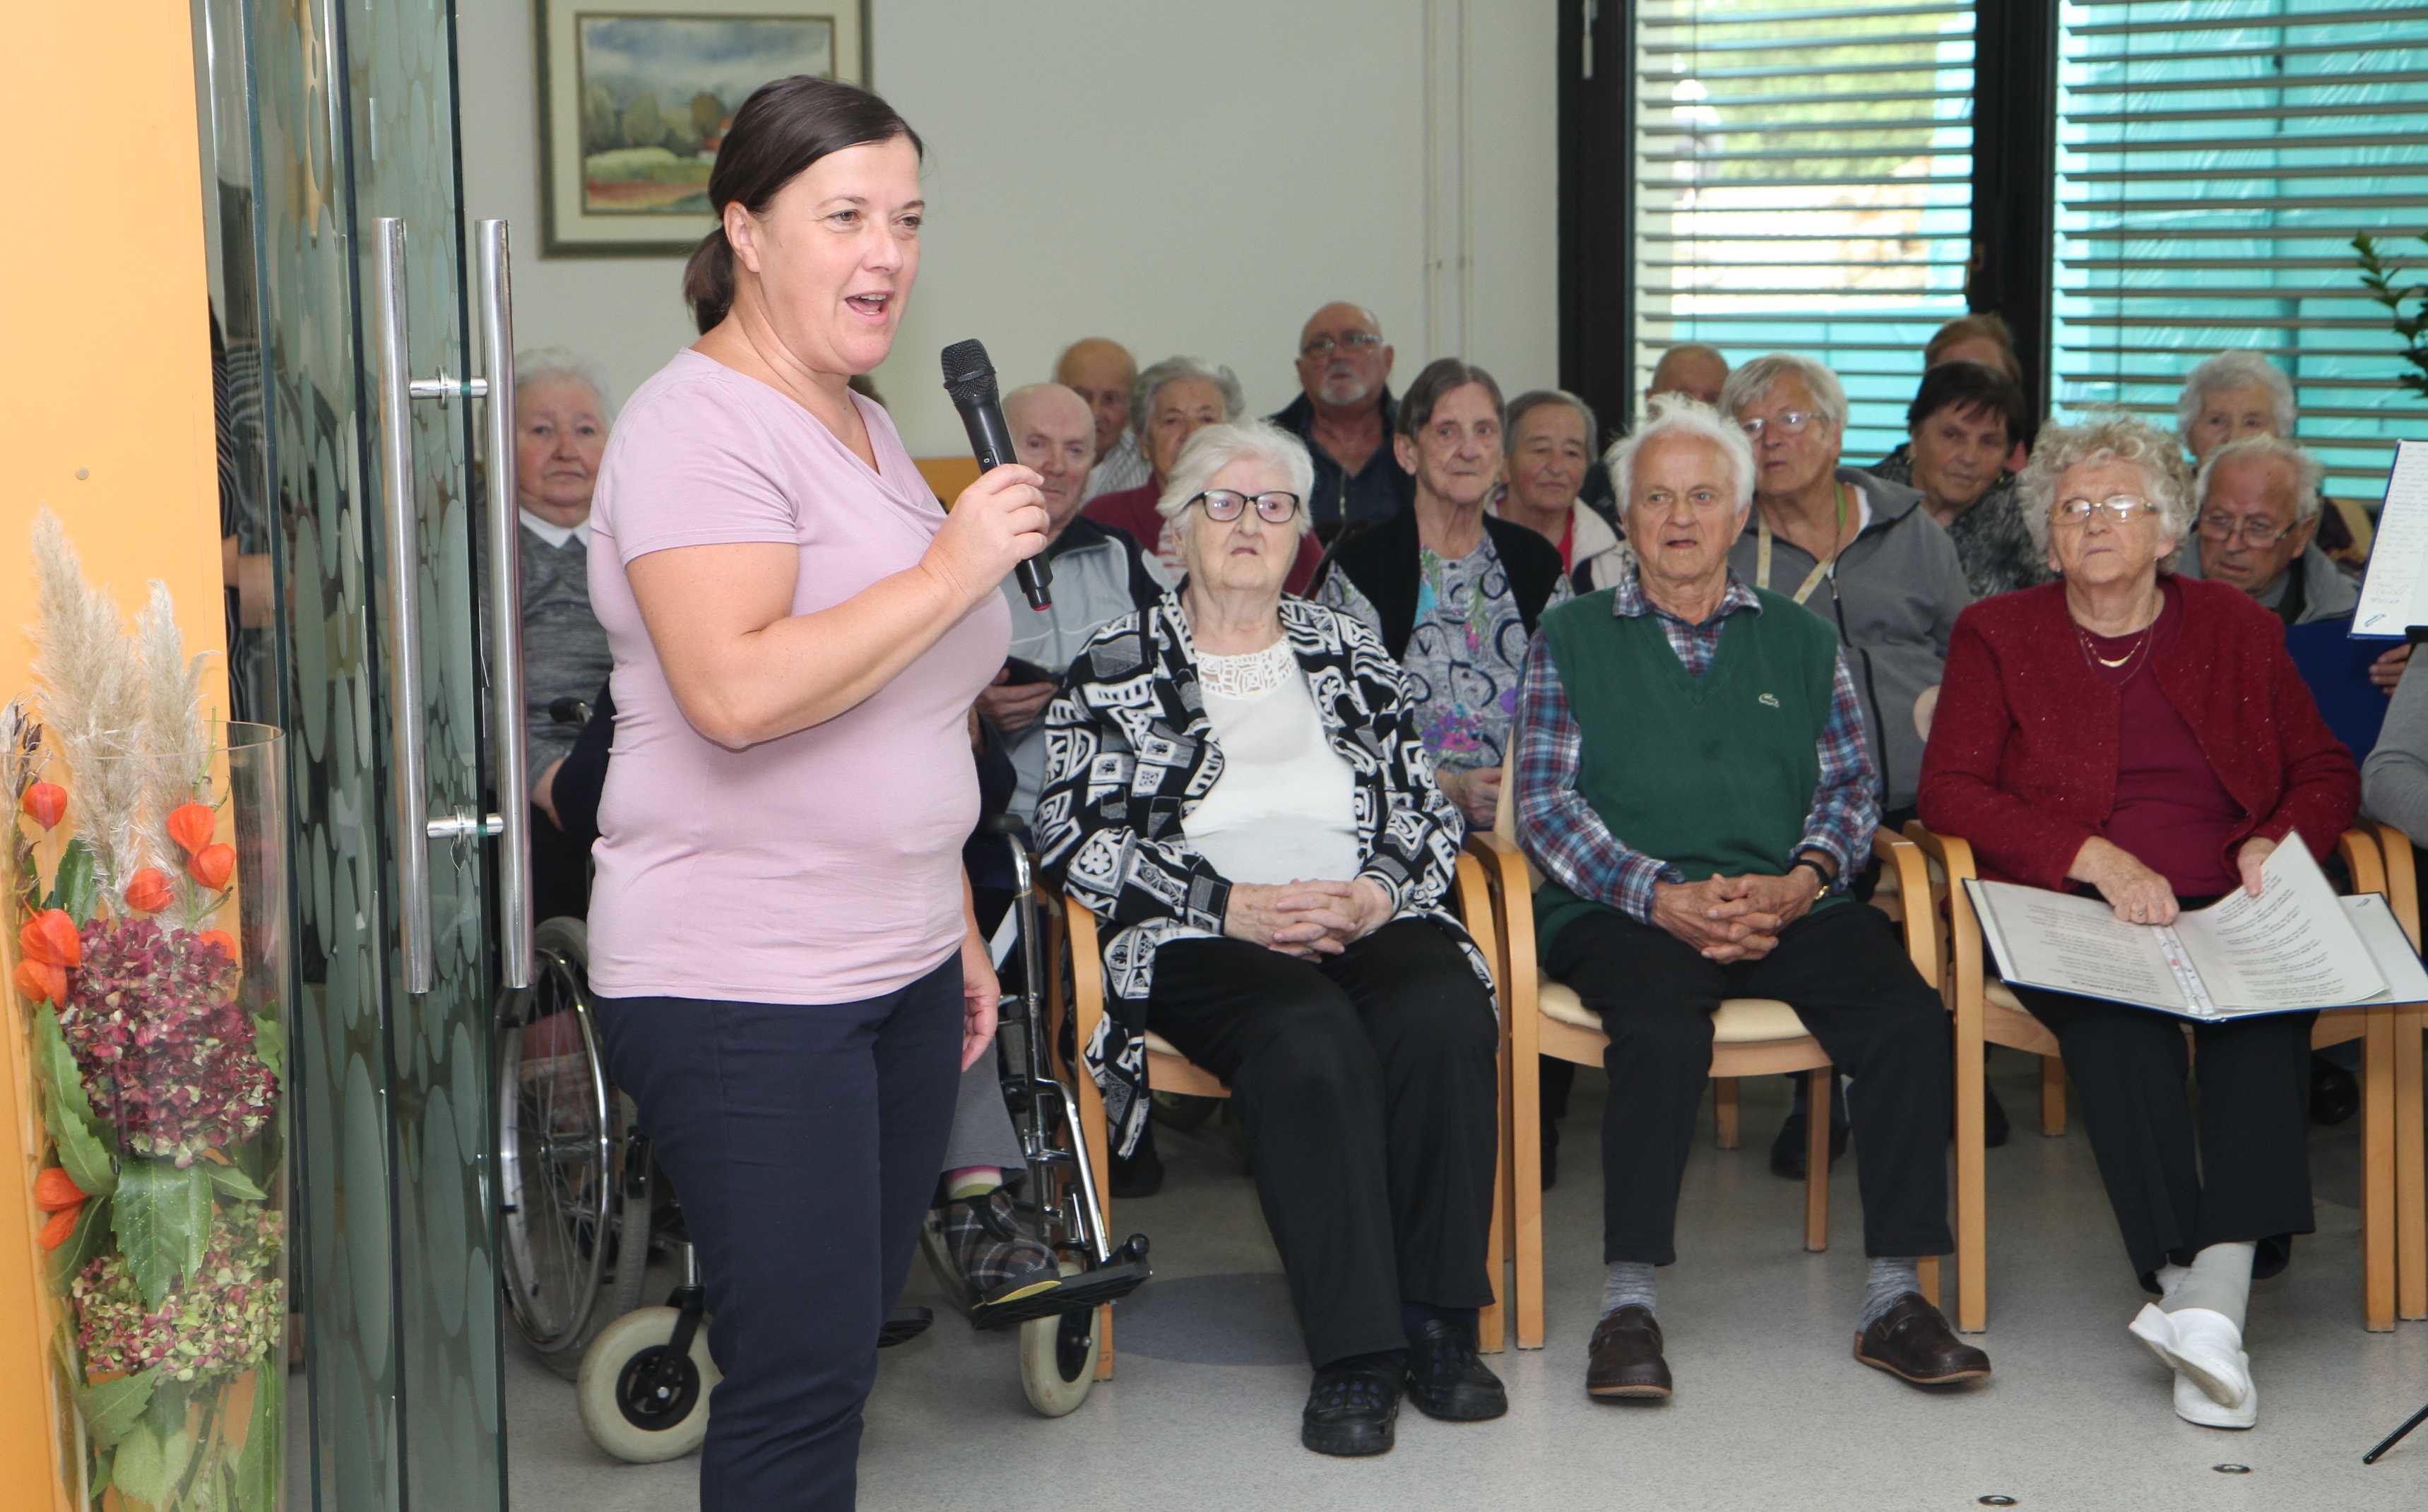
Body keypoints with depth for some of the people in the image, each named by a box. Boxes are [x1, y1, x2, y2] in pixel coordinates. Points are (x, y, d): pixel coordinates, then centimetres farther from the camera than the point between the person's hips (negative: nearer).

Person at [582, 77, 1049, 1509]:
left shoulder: (868, 426, 16)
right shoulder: (702, 424, -13)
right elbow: (735, 692, -28)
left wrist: (959, 925, 23)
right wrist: (955, 568, -22)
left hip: (899, 967, 9)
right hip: (743, 988, -9)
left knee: (843, 1346, 13)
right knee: (804, 1379, -7)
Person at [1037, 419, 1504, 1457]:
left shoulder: (1351, 654, 22)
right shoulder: (1117, 664, 12)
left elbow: (1429, 815, 16)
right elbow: (1072, 834, -1)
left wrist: (1381, 893, -7)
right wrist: (1228, 905, -12)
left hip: (1367, 916, 3)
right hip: (1202, 940, -3)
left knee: (1444, 1014, -31)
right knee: (1310, 1037, -36)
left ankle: (1439, 1323, -24)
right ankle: (1354, 1351, -33)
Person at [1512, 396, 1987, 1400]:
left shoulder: (1800, 640, 22)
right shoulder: (1573, 637, 14)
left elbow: (1849, 788, 14)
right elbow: (1546, 803, 4)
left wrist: (1801, 882, -8)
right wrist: (1662, 897, -12)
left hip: (1787, 907, 3)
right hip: (1624, 910, -2)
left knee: (1908, 1015, -27)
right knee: (1663, 1026, -36)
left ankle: (1896, 1293, -20)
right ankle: (1629, 1301, -29)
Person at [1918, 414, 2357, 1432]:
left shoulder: (2236, 630, 21)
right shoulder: (1998, 635, 14)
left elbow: (2327, 772, 23)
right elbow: (1950, 790, 2)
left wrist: (2283, 841, -1)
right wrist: (2098, 859, -11)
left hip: (2226, 909, 2)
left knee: (2269, 1004, -34)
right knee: (2116, 1011, -37)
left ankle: (2216, 1290, -46)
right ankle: (2193, 1289, -43)